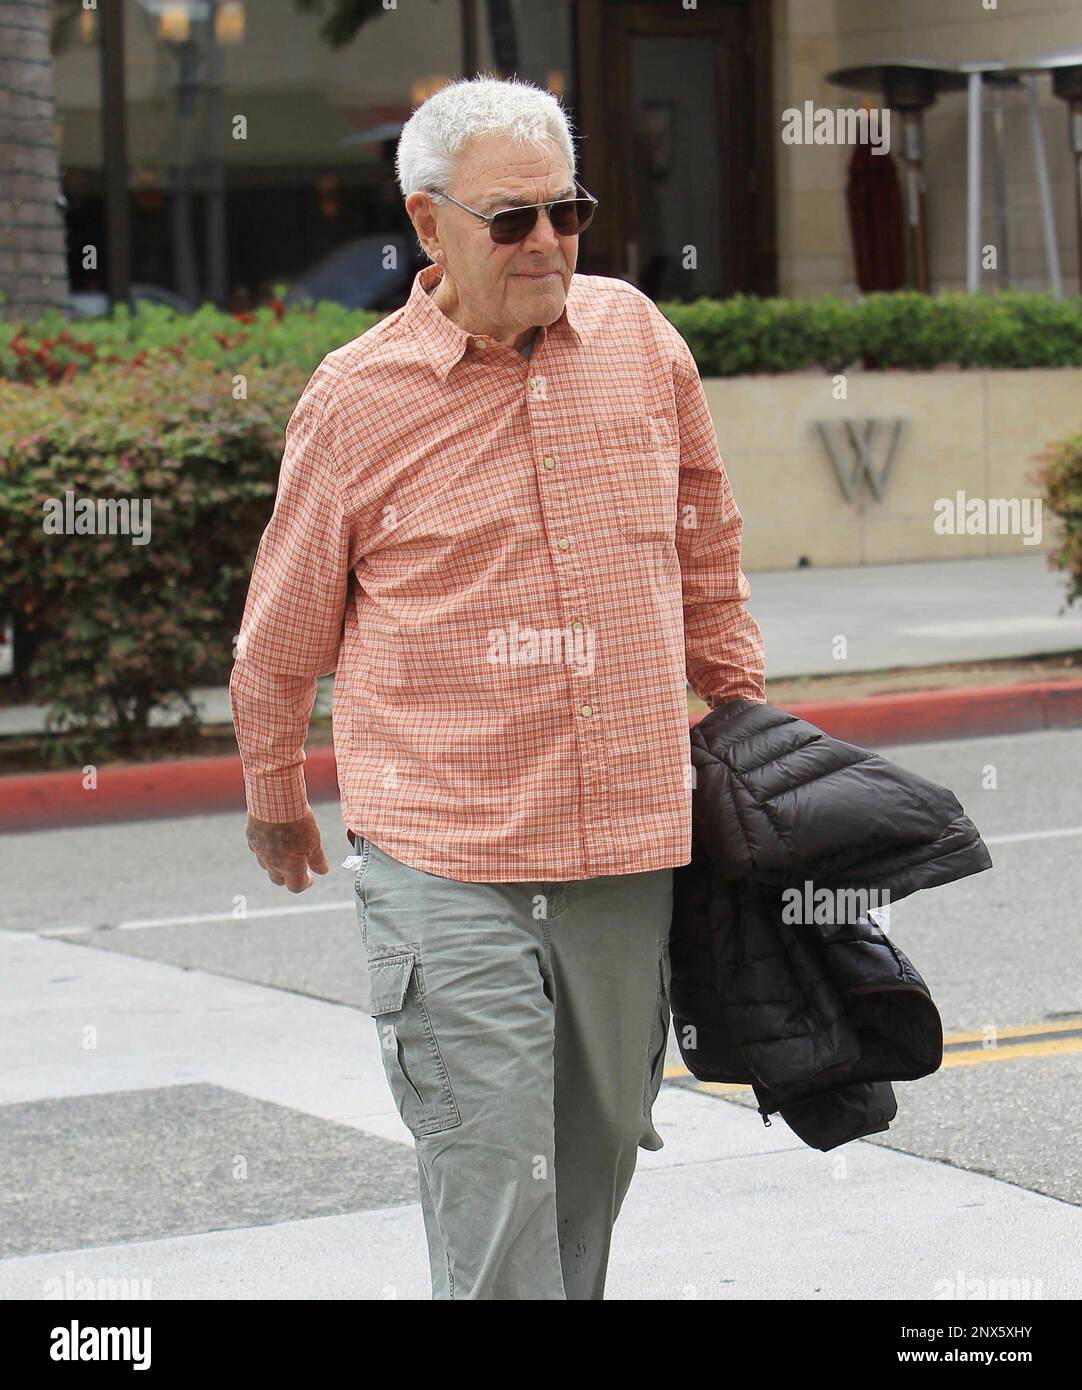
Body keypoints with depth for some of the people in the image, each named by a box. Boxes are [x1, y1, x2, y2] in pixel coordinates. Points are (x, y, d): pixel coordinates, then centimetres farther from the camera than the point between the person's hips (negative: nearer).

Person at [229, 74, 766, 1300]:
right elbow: (282, 635, 9)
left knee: (598, 1153, 13)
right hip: (446, 867, -4)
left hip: (629, 847, 4)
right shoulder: (354, 399, -5)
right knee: (491, 1179, -8)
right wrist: (273, 801, 20)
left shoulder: (637, 338, 4)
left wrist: (742, 712, 25)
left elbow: (704, 539, 20)